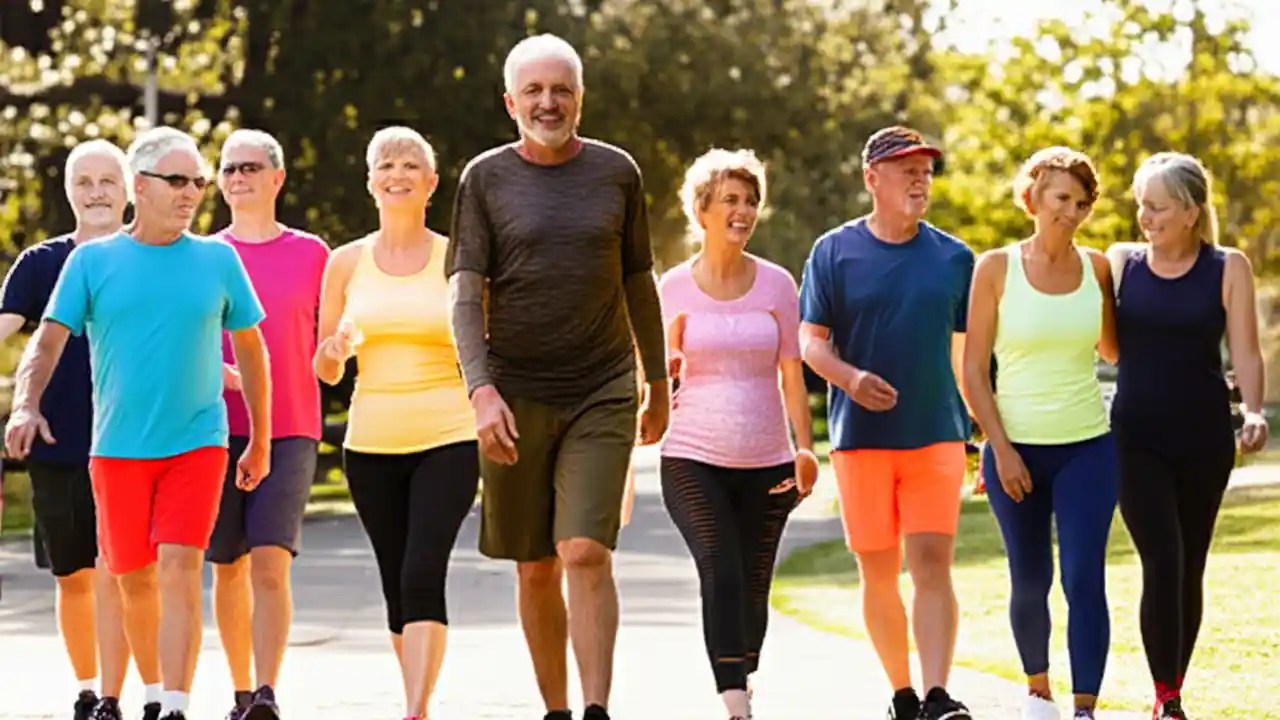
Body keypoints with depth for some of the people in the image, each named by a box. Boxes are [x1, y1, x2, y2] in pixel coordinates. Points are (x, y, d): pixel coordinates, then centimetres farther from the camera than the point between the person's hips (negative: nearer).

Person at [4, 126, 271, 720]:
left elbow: (250, 350, 12)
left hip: (197, 443, -1)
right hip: (117, 447, 1)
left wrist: (260, 442, 13)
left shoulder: (218, 260, 3)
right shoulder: (93, 260, 1)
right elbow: (48, 341, -3)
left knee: (179, 569, -15)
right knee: (134, 580, 9)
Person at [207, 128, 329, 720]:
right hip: (218, 429, 2)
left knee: (270, 562, -15)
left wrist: (328, 359, -11)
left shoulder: (311, 254, 6)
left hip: (289, 432, -2)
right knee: (229, 567, 7)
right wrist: (223, 375, -13)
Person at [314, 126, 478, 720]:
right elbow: (325, 370, 10)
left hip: (448, 440, -3)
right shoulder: (347, 263, 7)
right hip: (371, 443, 3)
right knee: (396, 581, 8)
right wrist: (336, 350, -12)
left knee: (423, 574, -17)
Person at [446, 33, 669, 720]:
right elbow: (466, 295, -4)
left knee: (586, 554, -14)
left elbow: (639, 284, 14)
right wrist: (482, 391, -17)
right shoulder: (485, 179, 2)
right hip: (516, 398, 1)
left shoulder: (616, 173, 5)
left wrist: (659, 384, 19)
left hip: (603, 395, 0)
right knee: (534, 568, 7)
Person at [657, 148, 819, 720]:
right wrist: (669, 359, -9)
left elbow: (790, 372, 5)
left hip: (766, 462, 2)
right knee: (720, 574, -18)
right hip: (692, 459, -2)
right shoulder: (675, 288, 2)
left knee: (753, 587, 4)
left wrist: (805, 447, -3)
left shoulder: (776, 284, 4)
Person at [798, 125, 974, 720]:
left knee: (932, 563, -12)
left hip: (937, 435, 0)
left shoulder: (954, 258, 7)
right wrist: (850, 378, -20)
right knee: (878, 574, 5)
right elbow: (810, 342, 0)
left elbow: (967, 350, 13)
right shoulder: (834, 252, 2)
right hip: (861, 437, 0)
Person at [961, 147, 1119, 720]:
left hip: (1087, 447, 1)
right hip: (1017, 450, -1)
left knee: (1085, 580, -9)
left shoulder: (1096, 268, 4)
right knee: (1030, 582, 9)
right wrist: (1000, 448, -9)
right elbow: (973, 370, -2)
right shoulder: (996, 268, -3)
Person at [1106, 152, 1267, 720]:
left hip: (1203, 438, 1)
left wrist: (1253, 412, -18)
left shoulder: (1228, 269, 0)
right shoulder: (1120, 262, 4)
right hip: (1137, 438, -1)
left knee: (1189, 568, 10)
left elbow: (1245, 353, -2)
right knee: (1162, 561, -14)